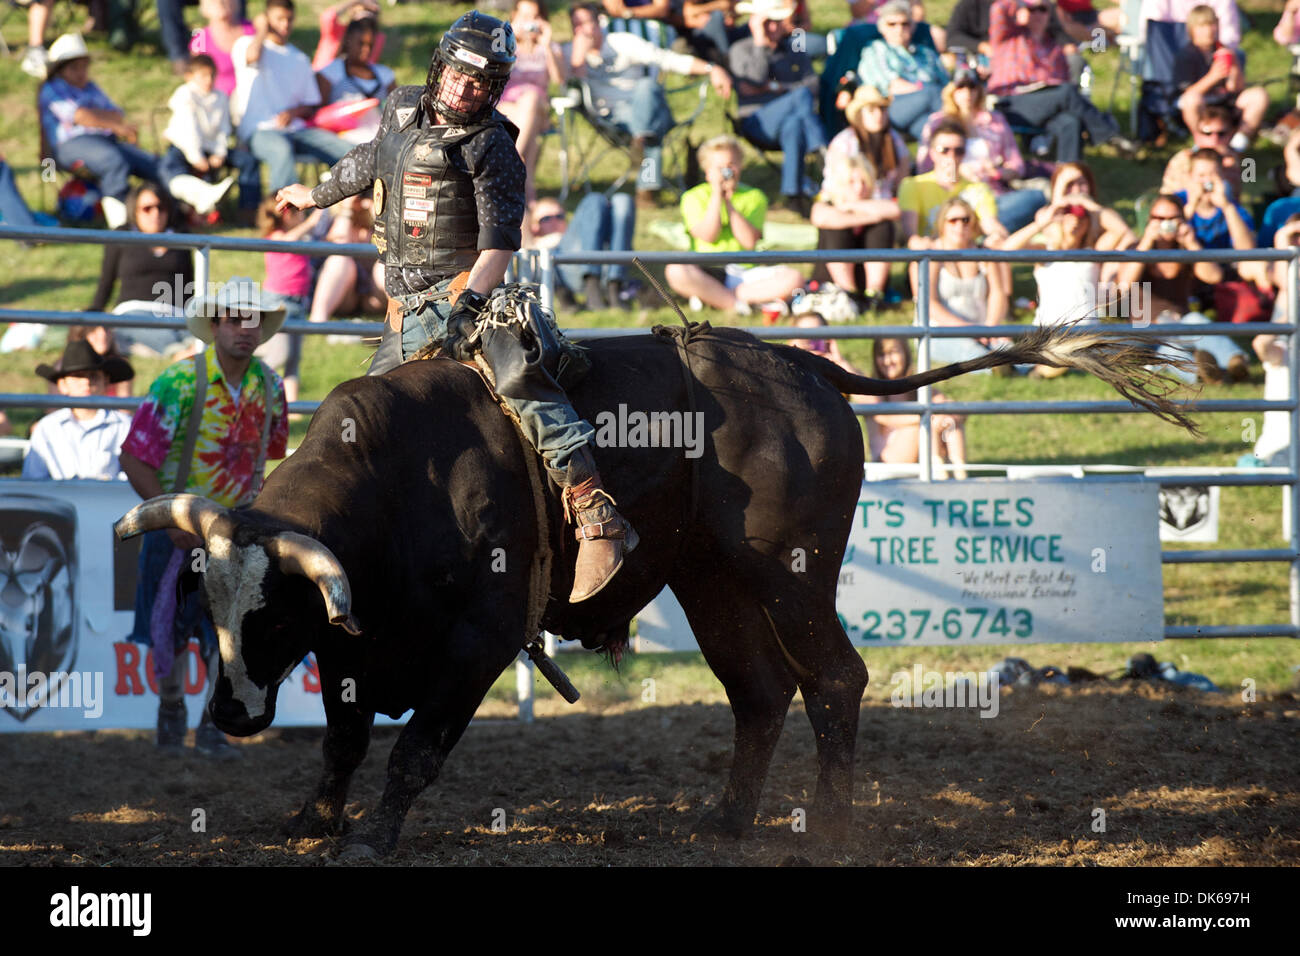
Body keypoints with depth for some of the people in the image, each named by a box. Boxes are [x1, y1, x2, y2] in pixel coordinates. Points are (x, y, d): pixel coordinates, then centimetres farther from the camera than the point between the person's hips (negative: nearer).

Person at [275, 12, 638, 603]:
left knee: (517, 377, -31)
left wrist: (470, 301, -29)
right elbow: (369, 162, 34)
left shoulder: (491, 147, -6)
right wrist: (315, 195, 47)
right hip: (409, 311, 7)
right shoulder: (402, 110, 13)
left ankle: (598, 519, -39)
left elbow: (501, 240, -15)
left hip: (470, 291, -7)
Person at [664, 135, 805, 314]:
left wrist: (728, 203, -10)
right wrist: (717, 195, -12)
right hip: (709, 271, -2)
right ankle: (738, 305, -27)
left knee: (793, 278, -25)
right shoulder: (694, 197, 5)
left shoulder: (754, 197, 9)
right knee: (674, 271, -35)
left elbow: (750, 241, -6)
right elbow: (708, 236, -11)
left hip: (746, 272, 2)